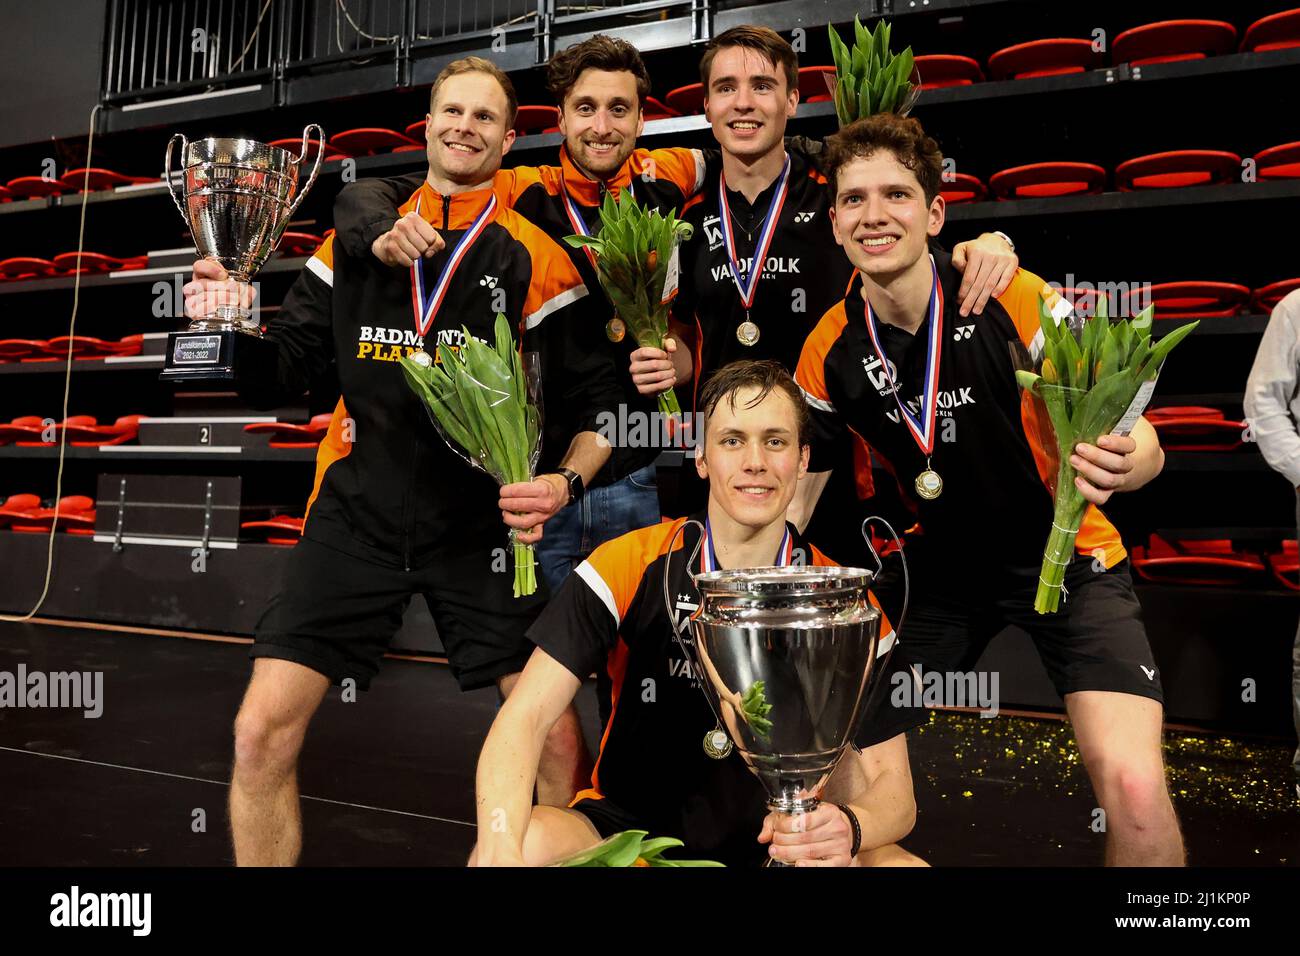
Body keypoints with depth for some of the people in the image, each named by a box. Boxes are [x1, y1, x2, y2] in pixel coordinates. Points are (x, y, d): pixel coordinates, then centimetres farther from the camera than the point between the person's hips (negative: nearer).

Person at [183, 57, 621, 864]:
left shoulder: (534, 258, 0)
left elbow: (598, 398, -1)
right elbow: (286, 372, 11)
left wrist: (562, 483, -17)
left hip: (484, 525, -2)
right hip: (359, 515, 3)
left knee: (556, 738, -4)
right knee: (262, 731, 0)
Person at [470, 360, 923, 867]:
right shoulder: (629, 566, -13)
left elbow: (894, 787, -8)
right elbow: (524, 718, -16)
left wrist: (849, 828, -32)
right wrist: (501, 849, -34)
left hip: (776, 838, 1)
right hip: (627, 820, 0)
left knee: (901, 862, -27)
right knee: (525, 843, -31)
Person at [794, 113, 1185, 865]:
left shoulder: (1020, 302, -19)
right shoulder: (829, 352, -9)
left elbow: (1141, 443, -16)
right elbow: (797, 487, 0)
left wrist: (1118, 464, -40)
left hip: (1068, 556, -2)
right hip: (944, 569, 3)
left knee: (1135, 791, -19)